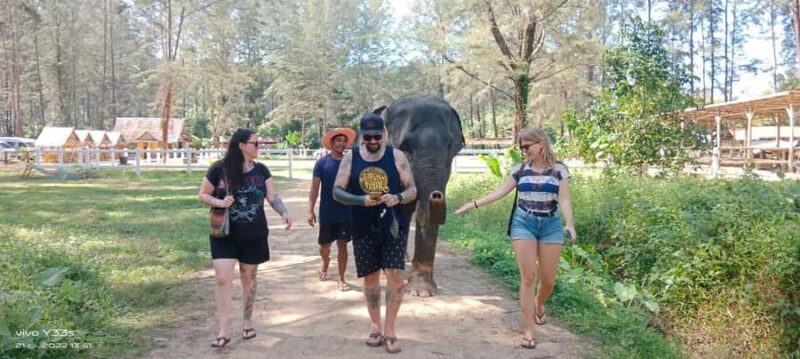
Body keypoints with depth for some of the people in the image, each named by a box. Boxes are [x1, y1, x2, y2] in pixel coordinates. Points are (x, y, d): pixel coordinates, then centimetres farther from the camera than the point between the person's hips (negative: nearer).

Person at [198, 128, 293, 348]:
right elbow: (203, 195, -1)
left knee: (249, 278, 12)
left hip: (254, 236, 2)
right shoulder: (219, 169, -9)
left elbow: (273, 196, -2)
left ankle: (247, 321, 29)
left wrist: (284, 213, -21)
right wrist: (219, 202, -21)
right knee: (223, 279, -7)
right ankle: (223, 331, 2)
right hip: (224, 235, -2)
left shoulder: (261, 170, 0)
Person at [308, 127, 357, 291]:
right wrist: (310, 210, -9)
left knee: (342, 245, 2)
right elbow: (315, 188, -5)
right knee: (325, 245, 14)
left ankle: (341, 279, 12)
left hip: (346, 213, 0)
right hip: (327, 213, 0)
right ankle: (325, 263, 46)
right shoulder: (322, 163, -5)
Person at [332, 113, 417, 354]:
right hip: (363, 229, 1)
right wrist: (361, 200, -20)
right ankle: (375, 327, 26)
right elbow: (337, 191, -2)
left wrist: (398, 198, -22)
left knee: (395, 276, -8)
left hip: (393, 226, -1)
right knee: (370, 278, 10)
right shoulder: (350, 158, 0)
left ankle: (389, 330, 6)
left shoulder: (396, 156, -2)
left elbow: (412, 189, 0)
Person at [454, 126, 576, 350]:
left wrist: (569, 223, -23)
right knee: (528, 277, -6)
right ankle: (528, 331, 0)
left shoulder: (558, 169, -1)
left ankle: (538, 304, 40)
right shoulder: (520, 169, 4)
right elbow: (500, 192, 6)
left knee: (548, 279, 4)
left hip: (551, 225, 0)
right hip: (523, 223, 0)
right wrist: (474, 204, -1)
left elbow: (564, 199, -7)